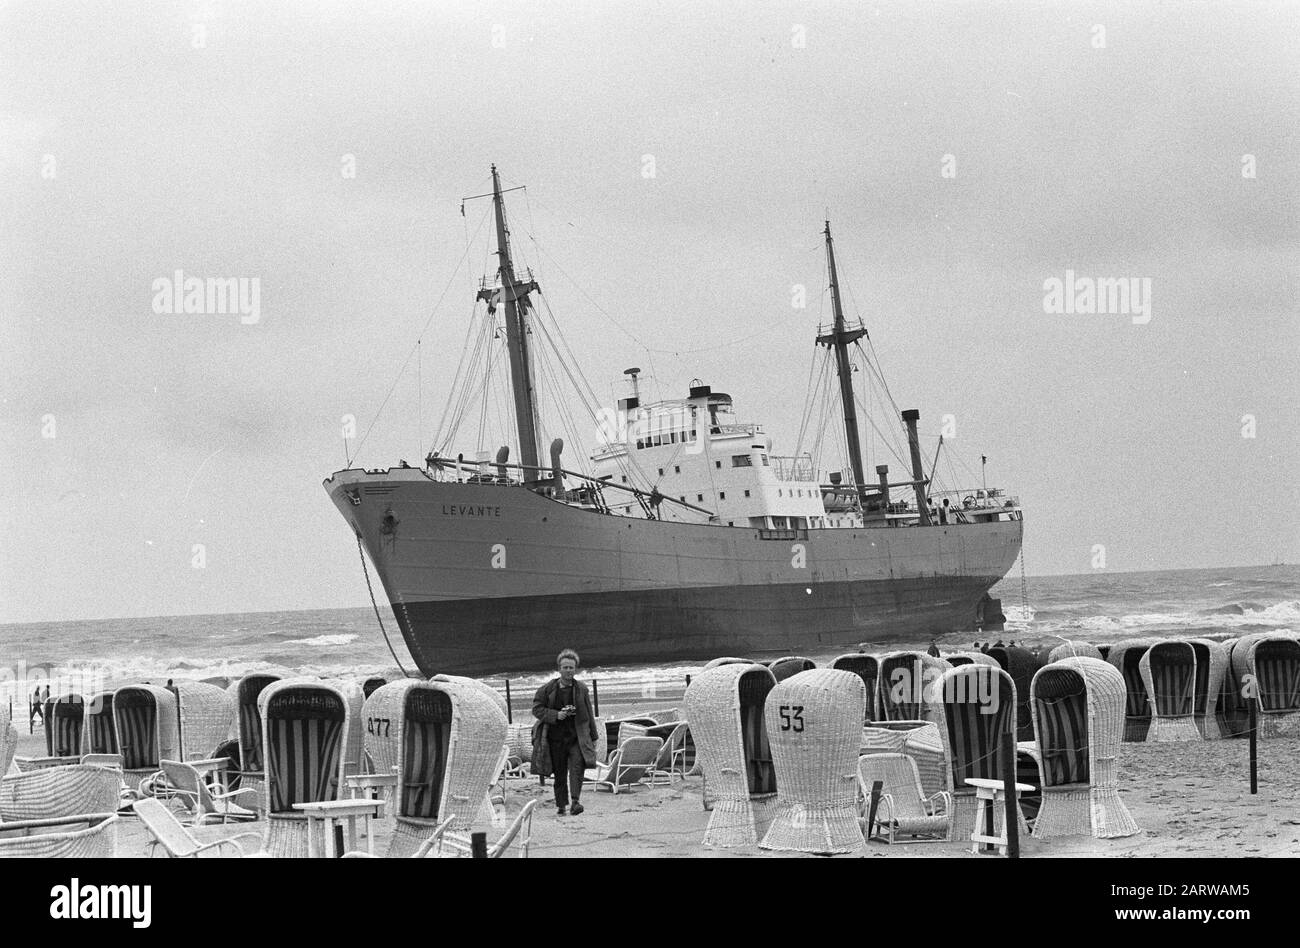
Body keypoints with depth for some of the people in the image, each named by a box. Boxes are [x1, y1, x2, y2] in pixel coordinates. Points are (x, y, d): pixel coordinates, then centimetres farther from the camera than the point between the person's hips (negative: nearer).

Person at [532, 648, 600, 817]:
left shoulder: (581, 689, 6)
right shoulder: (547, 689, 1)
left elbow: (589, 714, 12)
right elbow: (537, 709, 3)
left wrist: (593, 738, 13)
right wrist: (555, 715, -13)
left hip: (577, 738, 0)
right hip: (555, 738, 0)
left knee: (577, 766, -19)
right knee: (559, 774, 5)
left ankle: (575, 801, -26)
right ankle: (561, 805, 17)